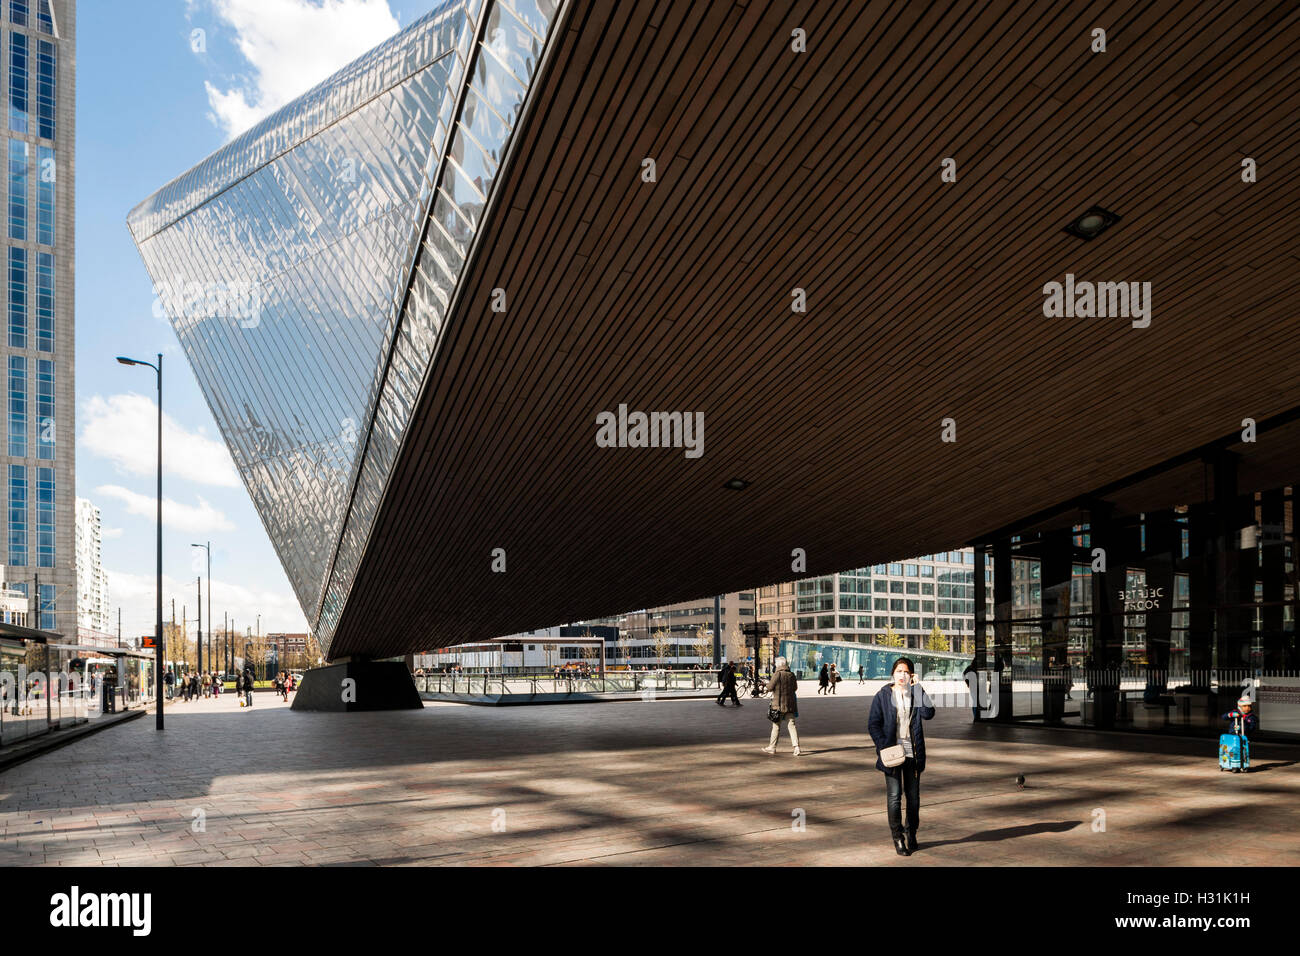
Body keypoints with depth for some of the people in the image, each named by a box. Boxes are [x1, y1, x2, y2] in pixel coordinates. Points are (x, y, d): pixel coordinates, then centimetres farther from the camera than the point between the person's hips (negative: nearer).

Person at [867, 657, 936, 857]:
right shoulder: (883, 695, -1)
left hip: (913, 752, 2)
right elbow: (873, 724, -1)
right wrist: (884, 747, -11)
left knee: (913, 794, 9)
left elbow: (928, 713, -15)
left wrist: (918, 687, -16)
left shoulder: (916, 693, 4)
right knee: (894, 795, -4)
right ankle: (897, 838, 4)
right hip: (892, 752, -2)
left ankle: (912, 834, 24)